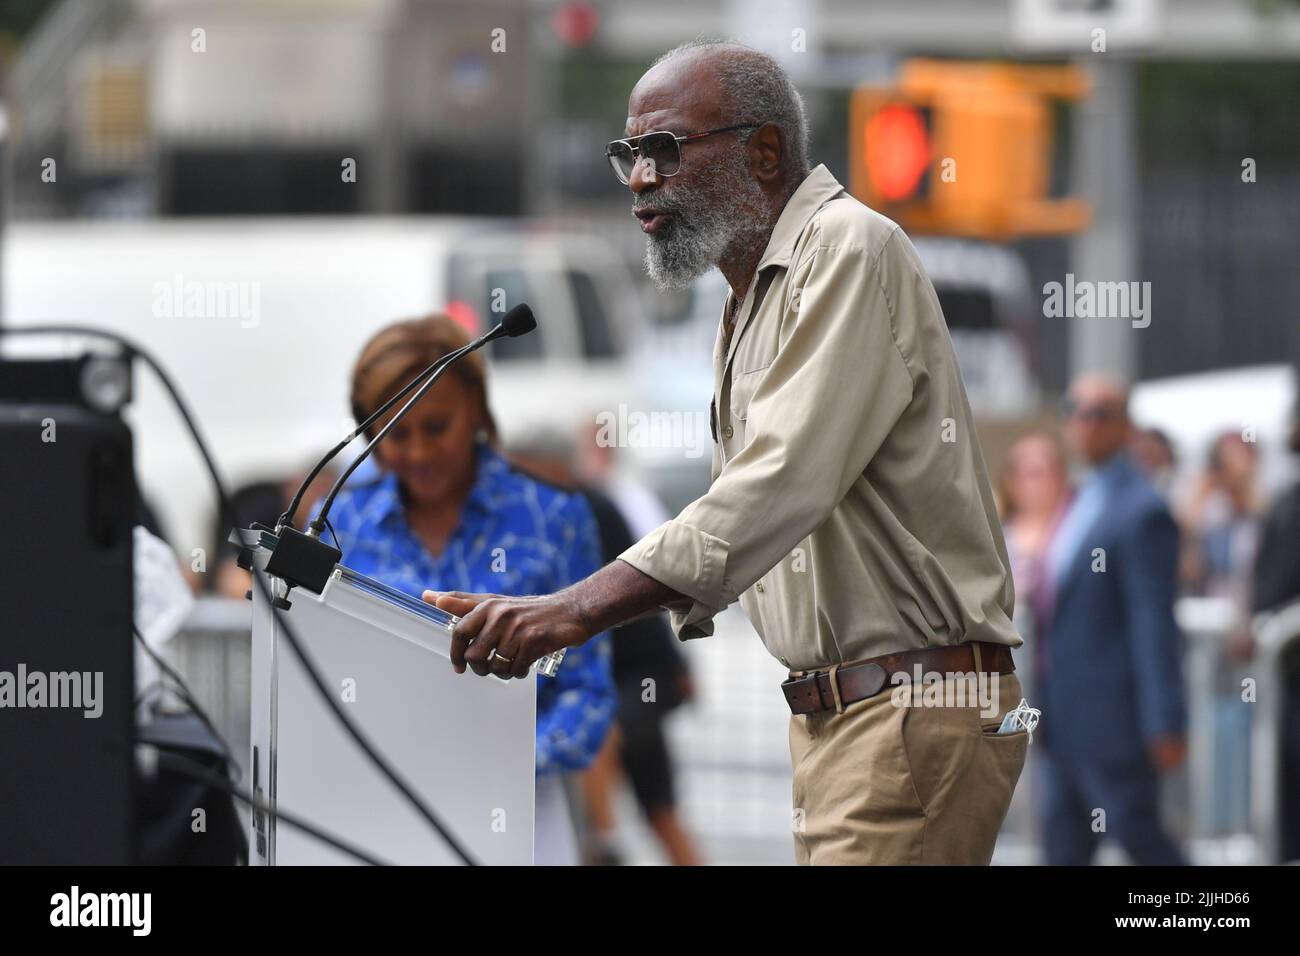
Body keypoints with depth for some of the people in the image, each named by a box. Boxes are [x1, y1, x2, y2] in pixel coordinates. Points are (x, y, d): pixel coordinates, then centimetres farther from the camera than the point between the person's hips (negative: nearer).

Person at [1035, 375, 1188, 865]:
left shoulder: (1142, 511, -13)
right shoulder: (1083, 502, 16)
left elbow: (1155, 623, -17)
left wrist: (1165, 725, -20)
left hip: (1114, 716, -9)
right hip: (1068, 722, 9)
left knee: (1139, 838, -4)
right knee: (1064, 843, 7)